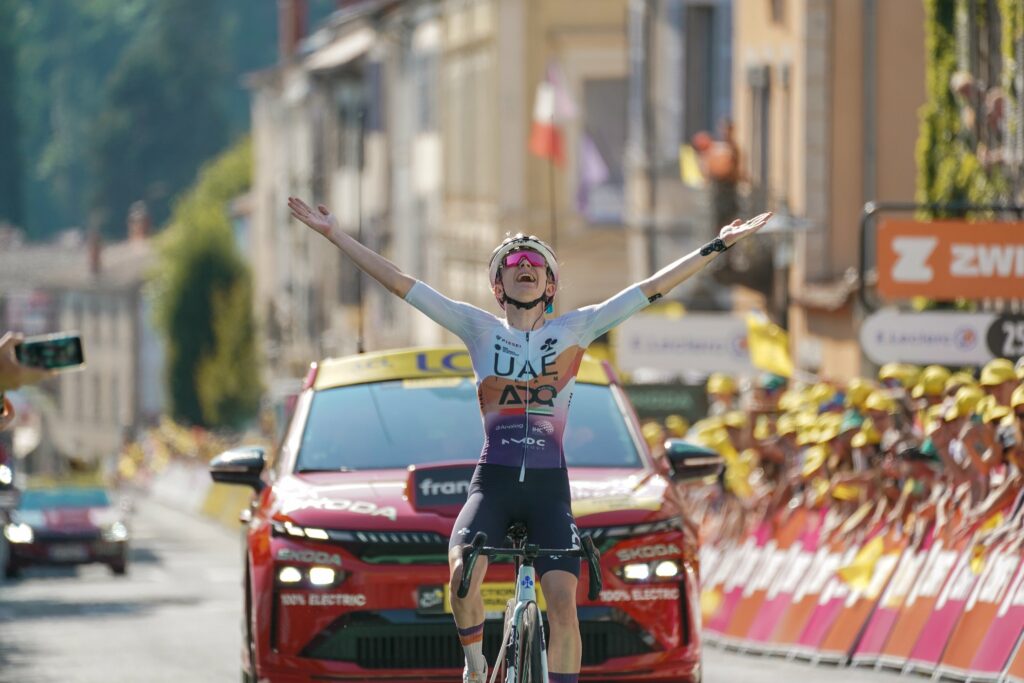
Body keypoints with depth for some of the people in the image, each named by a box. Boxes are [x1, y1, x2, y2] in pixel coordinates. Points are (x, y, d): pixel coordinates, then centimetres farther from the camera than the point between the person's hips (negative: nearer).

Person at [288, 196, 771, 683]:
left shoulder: (575, 329, 7)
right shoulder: (481, 328, 6)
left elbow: (653, 288, 5)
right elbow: (400, 283, 5)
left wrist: (718, 247, 1)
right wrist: (336, 236, 2)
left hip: (549, 487, 1)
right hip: (493, 482, -1)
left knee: (563, 599, -15)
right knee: (462, 571, -26)